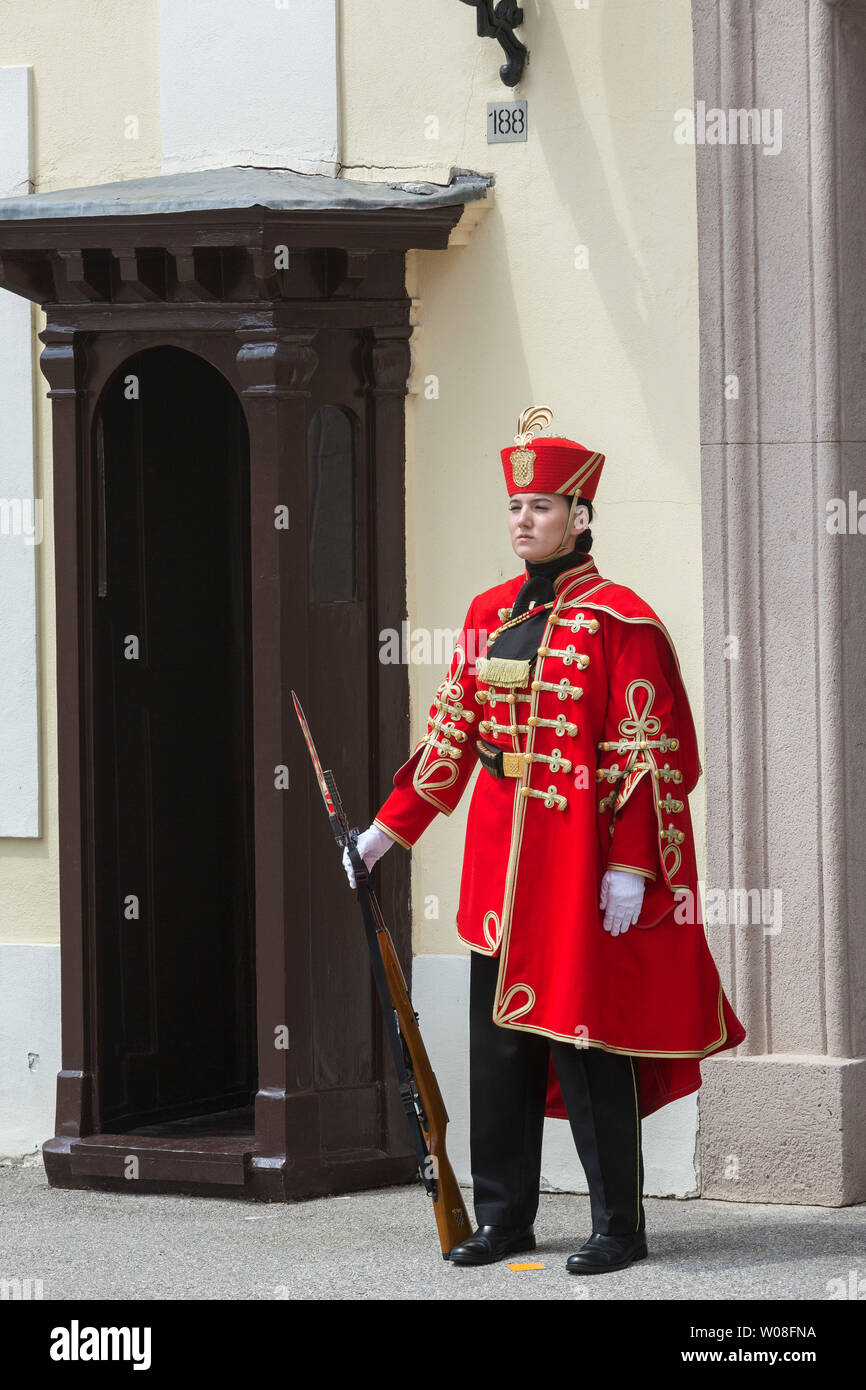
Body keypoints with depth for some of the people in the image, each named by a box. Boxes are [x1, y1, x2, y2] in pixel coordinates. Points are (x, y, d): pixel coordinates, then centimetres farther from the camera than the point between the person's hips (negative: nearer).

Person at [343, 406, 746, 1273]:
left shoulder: (619, 622, -9)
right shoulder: (489, 615, 11)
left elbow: (649, 756, -11)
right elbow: (452, 732, 17)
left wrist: (630, 867, -16)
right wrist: (389, 828, 15)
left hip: (583, 864, -6)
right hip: (499, 868, 6)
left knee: (589, 1045, -2)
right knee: (499, 1040, 8)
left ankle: (619, 1226, 7)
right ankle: (504, 1218, 17)